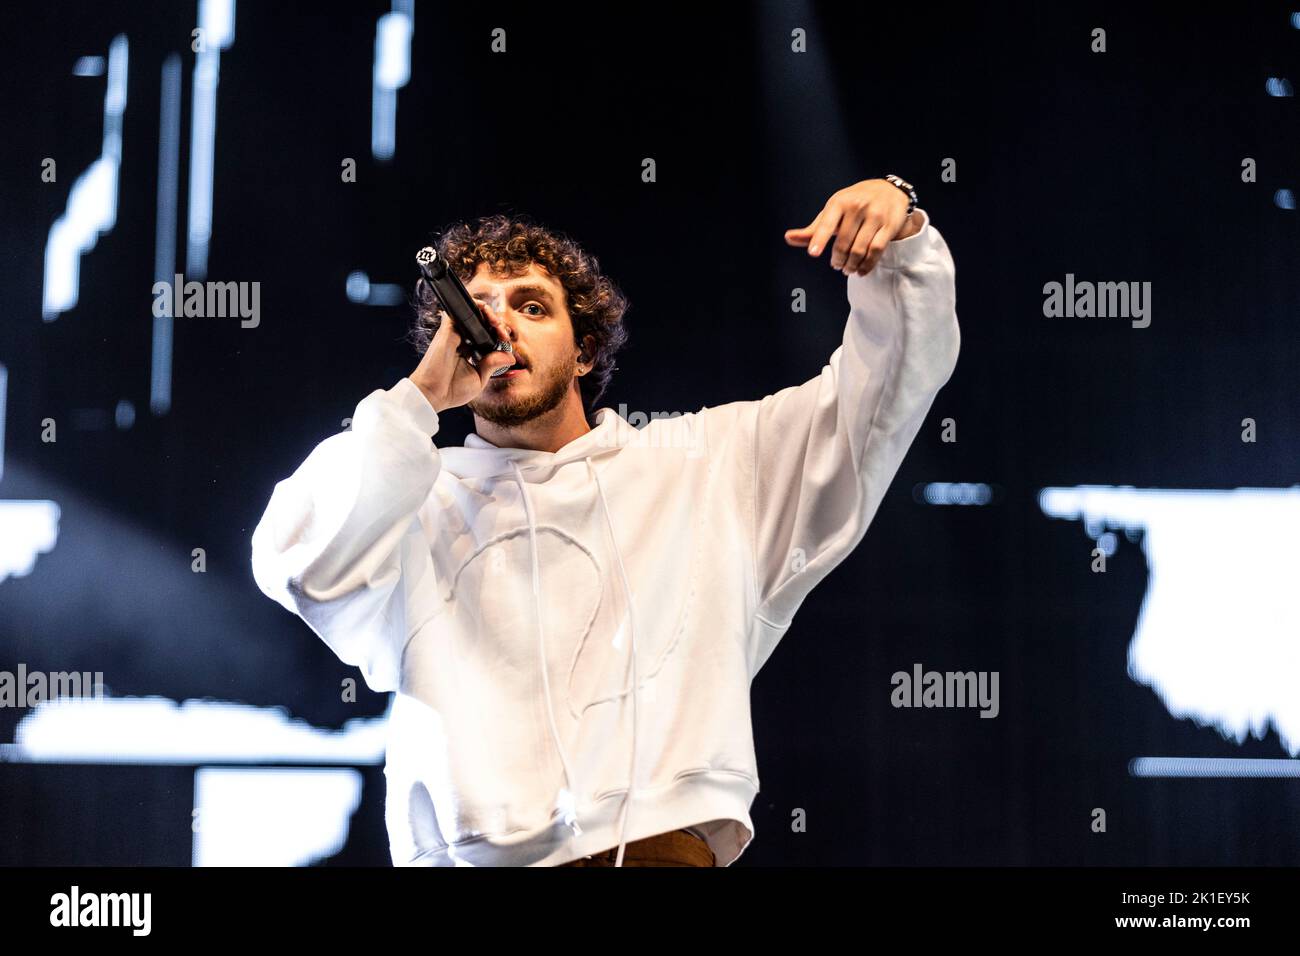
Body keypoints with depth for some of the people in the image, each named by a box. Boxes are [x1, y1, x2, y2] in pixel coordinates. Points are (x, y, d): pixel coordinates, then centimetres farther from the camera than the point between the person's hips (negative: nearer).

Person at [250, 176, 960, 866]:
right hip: (470, 852, 0)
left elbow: (892, 381, 20)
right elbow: (296, 564, -1)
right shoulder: (419, 502, 17)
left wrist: (899, 228, 3)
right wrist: (421, 395, 2)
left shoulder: (705, 460, 20)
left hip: (667, 843, 0)